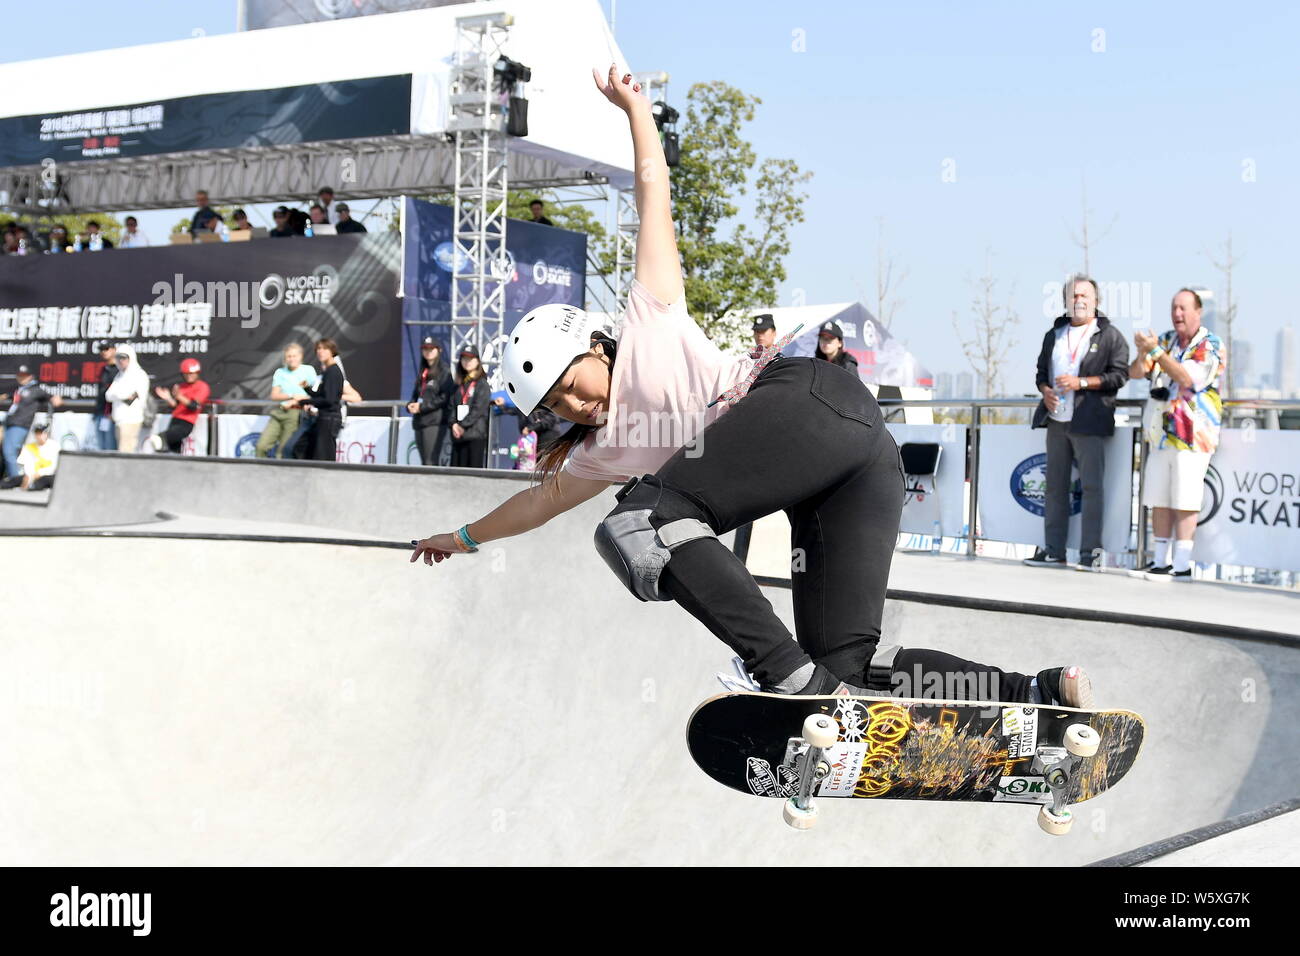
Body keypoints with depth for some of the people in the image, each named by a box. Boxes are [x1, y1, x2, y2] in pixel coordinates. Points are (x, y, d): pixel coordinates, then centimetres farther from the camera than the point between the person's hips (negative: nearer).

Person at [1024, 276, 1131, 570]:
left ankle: (1090, 552, -4)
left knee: (1092, 486, -7)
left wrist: (1081, 382, -15)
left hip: (1089, 423, -6)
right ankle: (1053, 551, 12)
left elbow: (1118, 375, -6)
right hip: (1056, 421, 6)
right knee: (1055, 487, 7)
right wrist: (1045, 391, 1)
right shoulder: (1054, 334, 19)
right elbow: (1042, 370, 23)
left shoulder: (1110, 336, 2)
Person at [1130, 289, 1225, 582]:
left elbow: (1187, 378, -18)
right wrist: (1143, 353, -13)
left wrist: (1156, 351, -22)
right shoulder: (1165, 340, 14)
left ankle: (1181, 565, -7)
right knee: (1159, 500, 7)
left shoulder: (1211, 346, -4)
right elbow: (1135, 373, 8)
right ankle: (1160, 561, 13)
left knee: (1184, 501, -8)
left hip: (1191, 434, -6)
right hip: (1160, 433, 6)